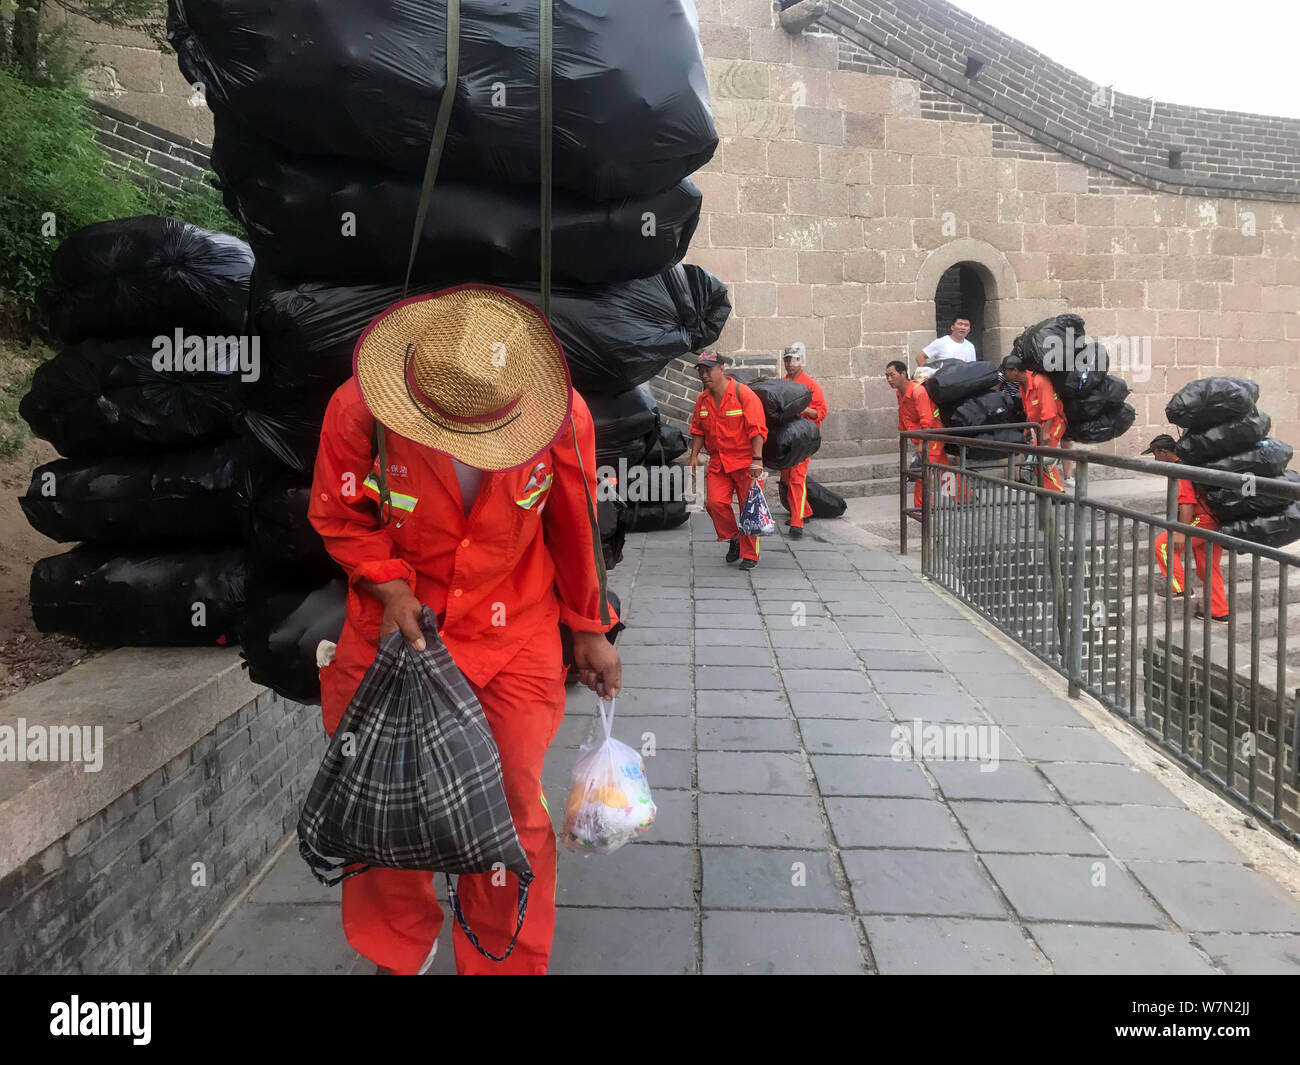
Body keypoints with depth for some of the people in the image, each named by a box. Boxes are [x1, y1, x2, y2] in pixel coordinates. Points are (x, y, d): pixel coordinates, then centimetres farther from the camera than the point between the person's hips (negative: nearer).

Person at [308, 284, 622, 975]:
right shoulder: (360, 409, -21)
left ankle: (506, 962, 33)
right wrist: (388, 584, -18)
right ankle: (399, 953, 46)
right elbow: (337, 515, -2)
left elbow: (577, 529, -2)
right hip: (396, 628, 1)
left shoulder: (564, 416, -19)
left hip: (515, 637, 0)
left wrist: (589, 630, 6)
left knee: (512, 811, 3)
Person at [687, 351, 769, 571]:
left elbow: (757, 429, -14)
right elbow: (698, 430, 18)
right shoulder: (703, 399, 6)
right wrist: (694, 456, 9)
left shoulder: (743, 394, -12)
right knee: (714, 502, -7)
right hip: (718, 462, 5)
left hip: (745, 461, -5)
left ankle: (750, 555, 11)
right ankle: (733, 538, 18)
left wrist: (757, 460, -19)